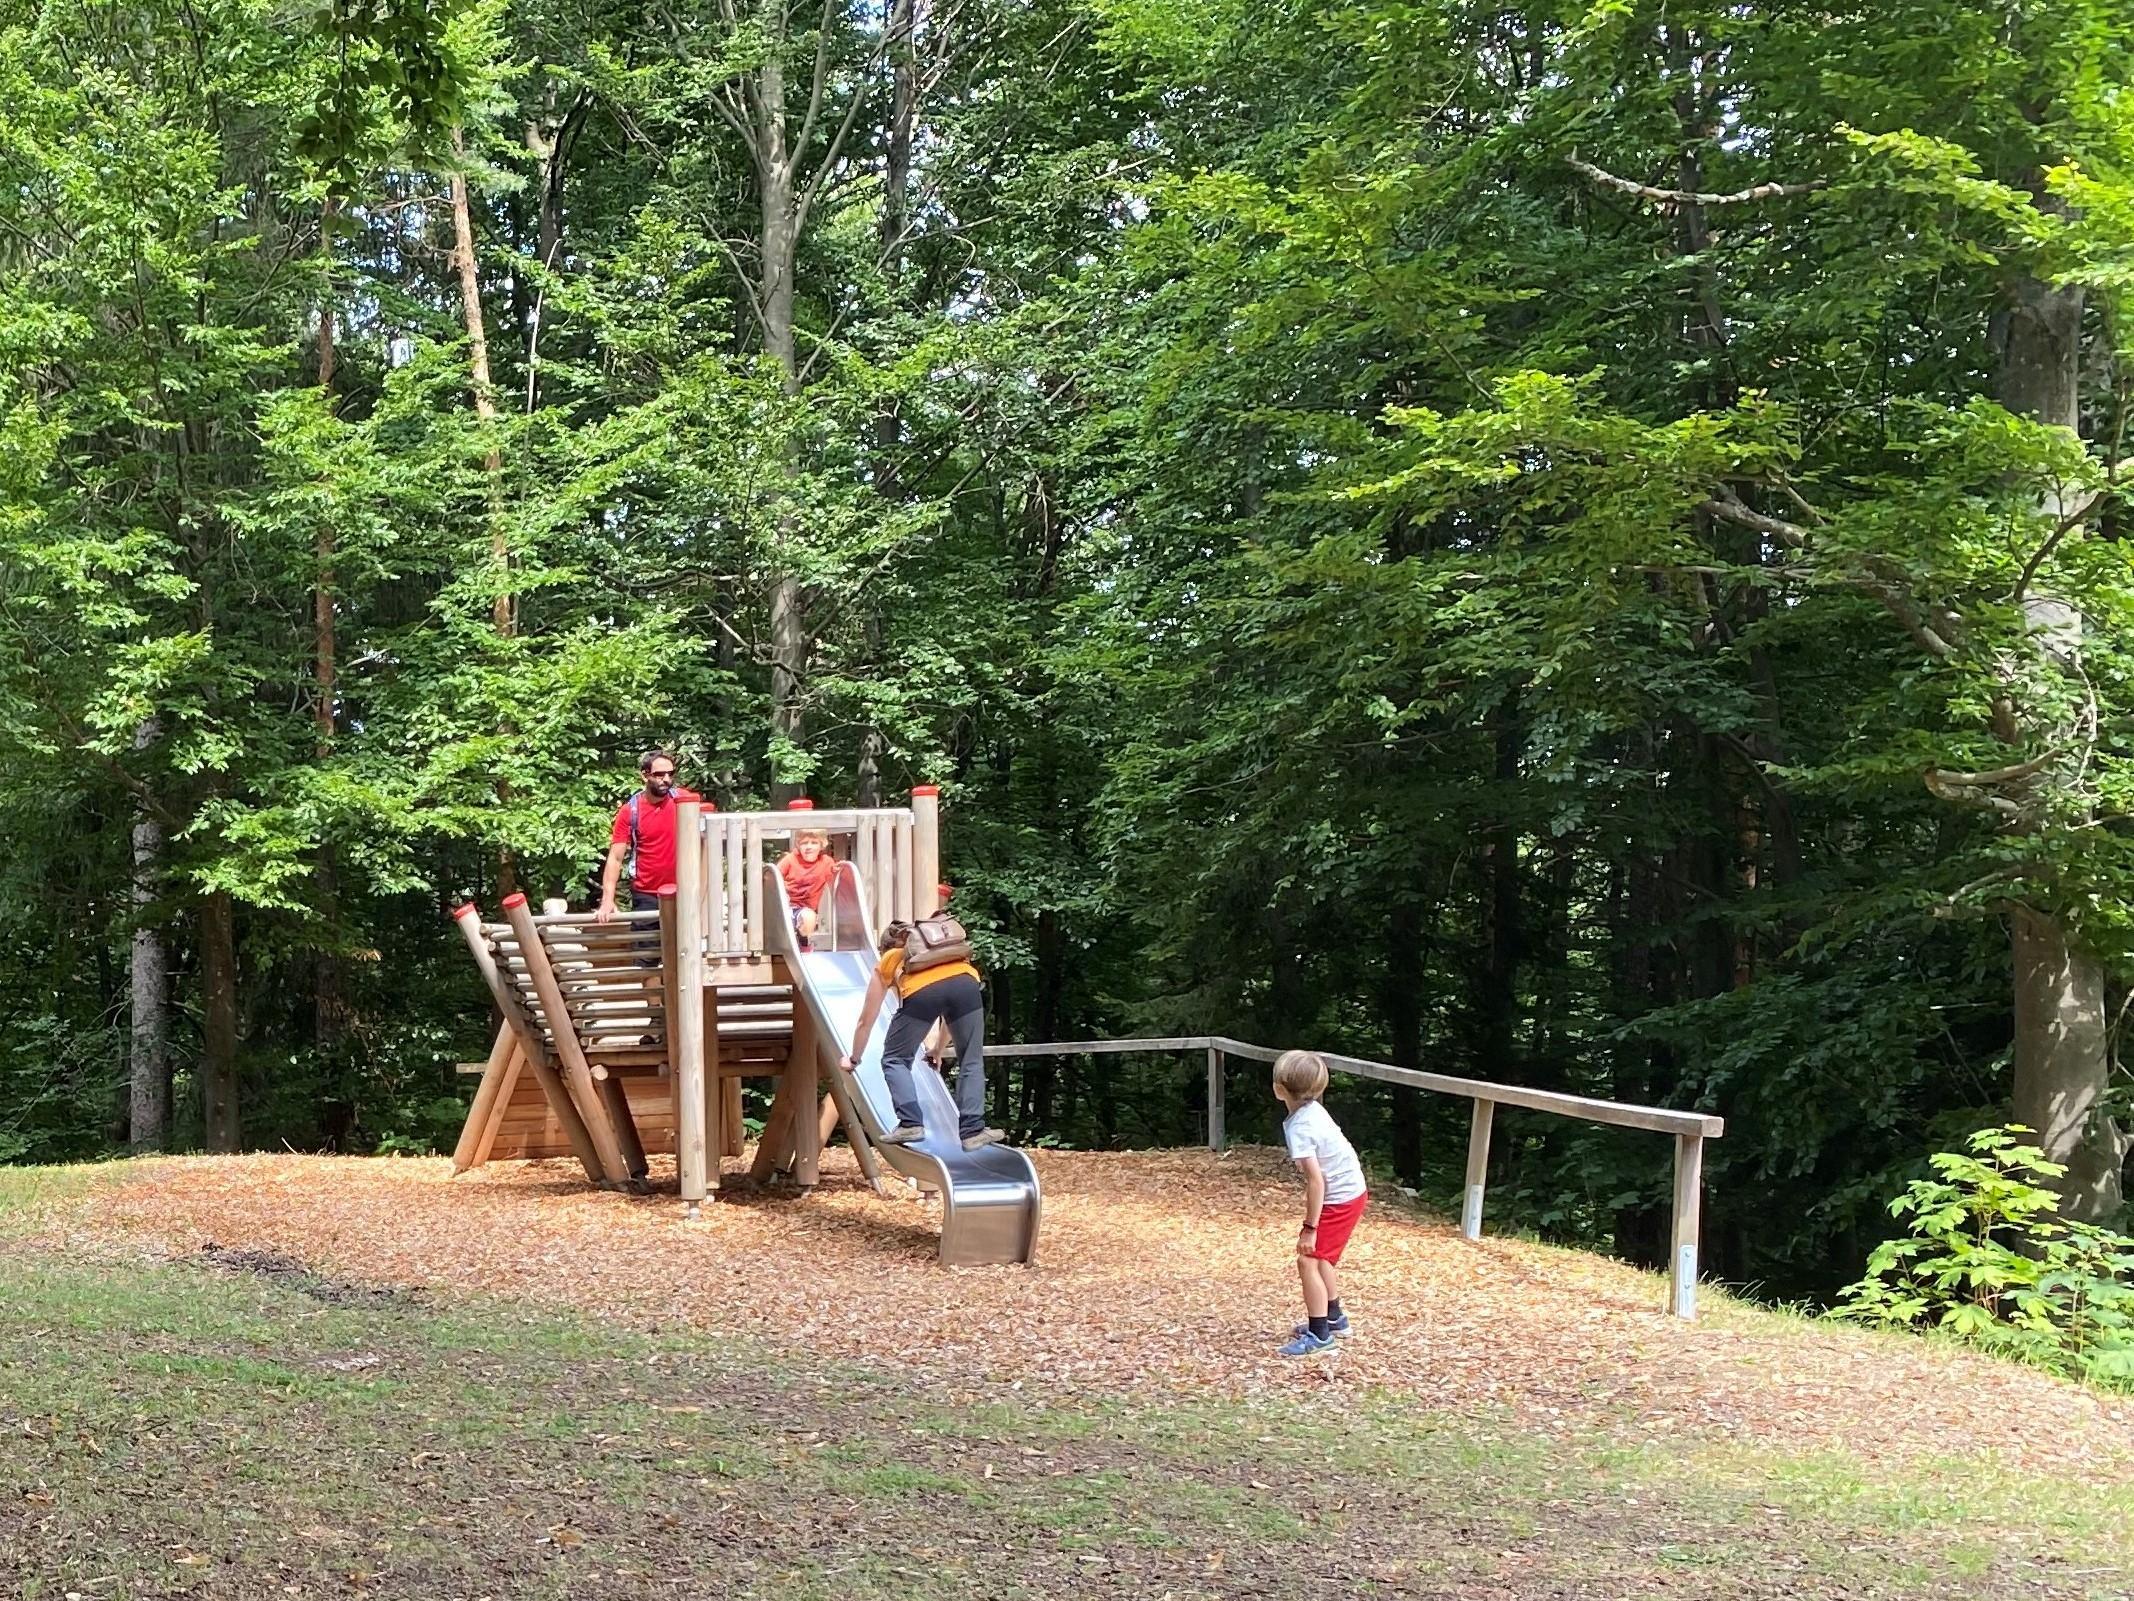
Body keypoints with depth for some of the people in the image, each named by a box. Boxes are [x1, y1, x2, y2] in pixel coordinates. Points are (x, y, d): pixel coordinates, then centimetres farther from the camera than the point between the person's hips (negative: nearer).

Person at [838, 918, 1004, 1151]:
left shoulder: (886, 962, 35)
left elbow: (866, 1021, 39)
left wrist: (854, 1059, 53)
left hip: (922, 991, -2)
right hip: (966, 981, 2)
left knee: (895, 1059, 16)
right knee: (971, 1062, 14)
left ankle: (910, 1123, 3)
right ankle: (973, 1130, 4)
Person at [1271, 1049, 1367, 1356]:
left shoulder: (1299, 1128, -25)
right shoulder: (1312, 1109, 1)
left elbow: (1316, 1180, -27)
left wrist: (1310, 1227, -22)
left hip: (1339, 1199, -10)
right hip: (1350, 1190, 10)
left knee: (1308, 1259, -6)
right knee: (1321, 1256, 23)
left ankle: (1318, 1333, 0)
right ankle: (1333, 1318, 37)